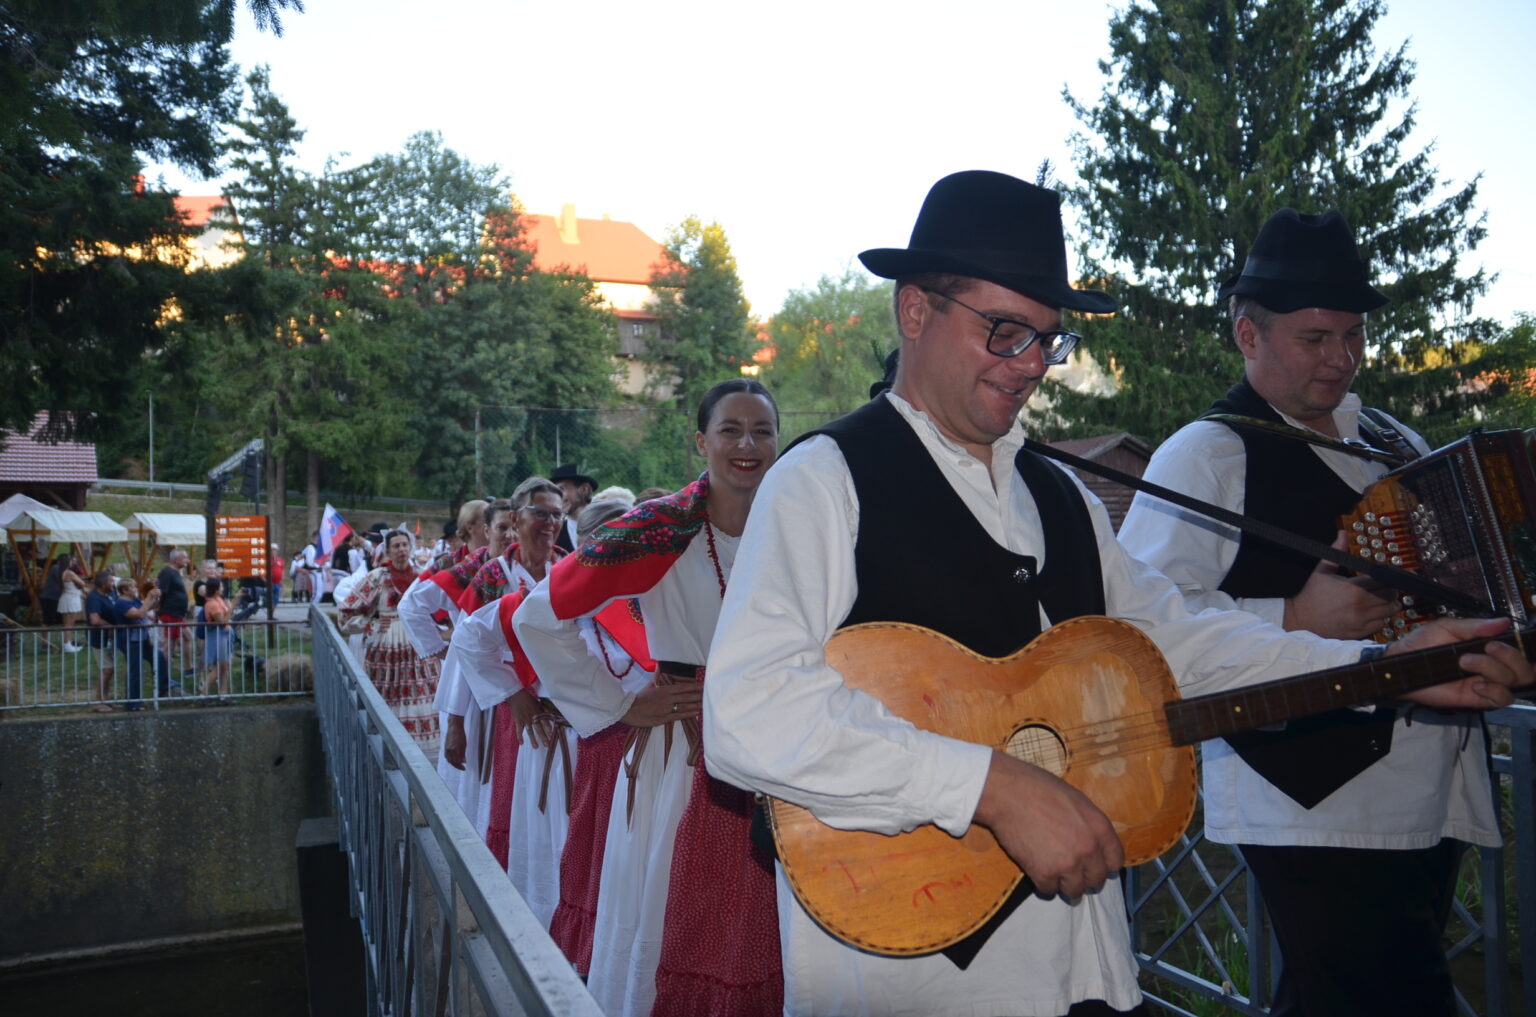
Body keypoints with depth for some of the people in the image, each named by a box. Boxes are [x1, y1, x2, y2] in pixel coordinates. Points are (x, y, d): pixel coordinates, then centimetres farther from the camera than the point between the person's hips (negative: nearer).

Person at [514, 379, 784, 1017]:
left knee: (763, 942, 10)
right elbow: (539, 618, -6)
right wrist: (620, 708, -4)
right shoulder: (658, 531, -9)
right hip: (683, 760, -3)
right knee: (673, 938, 6)